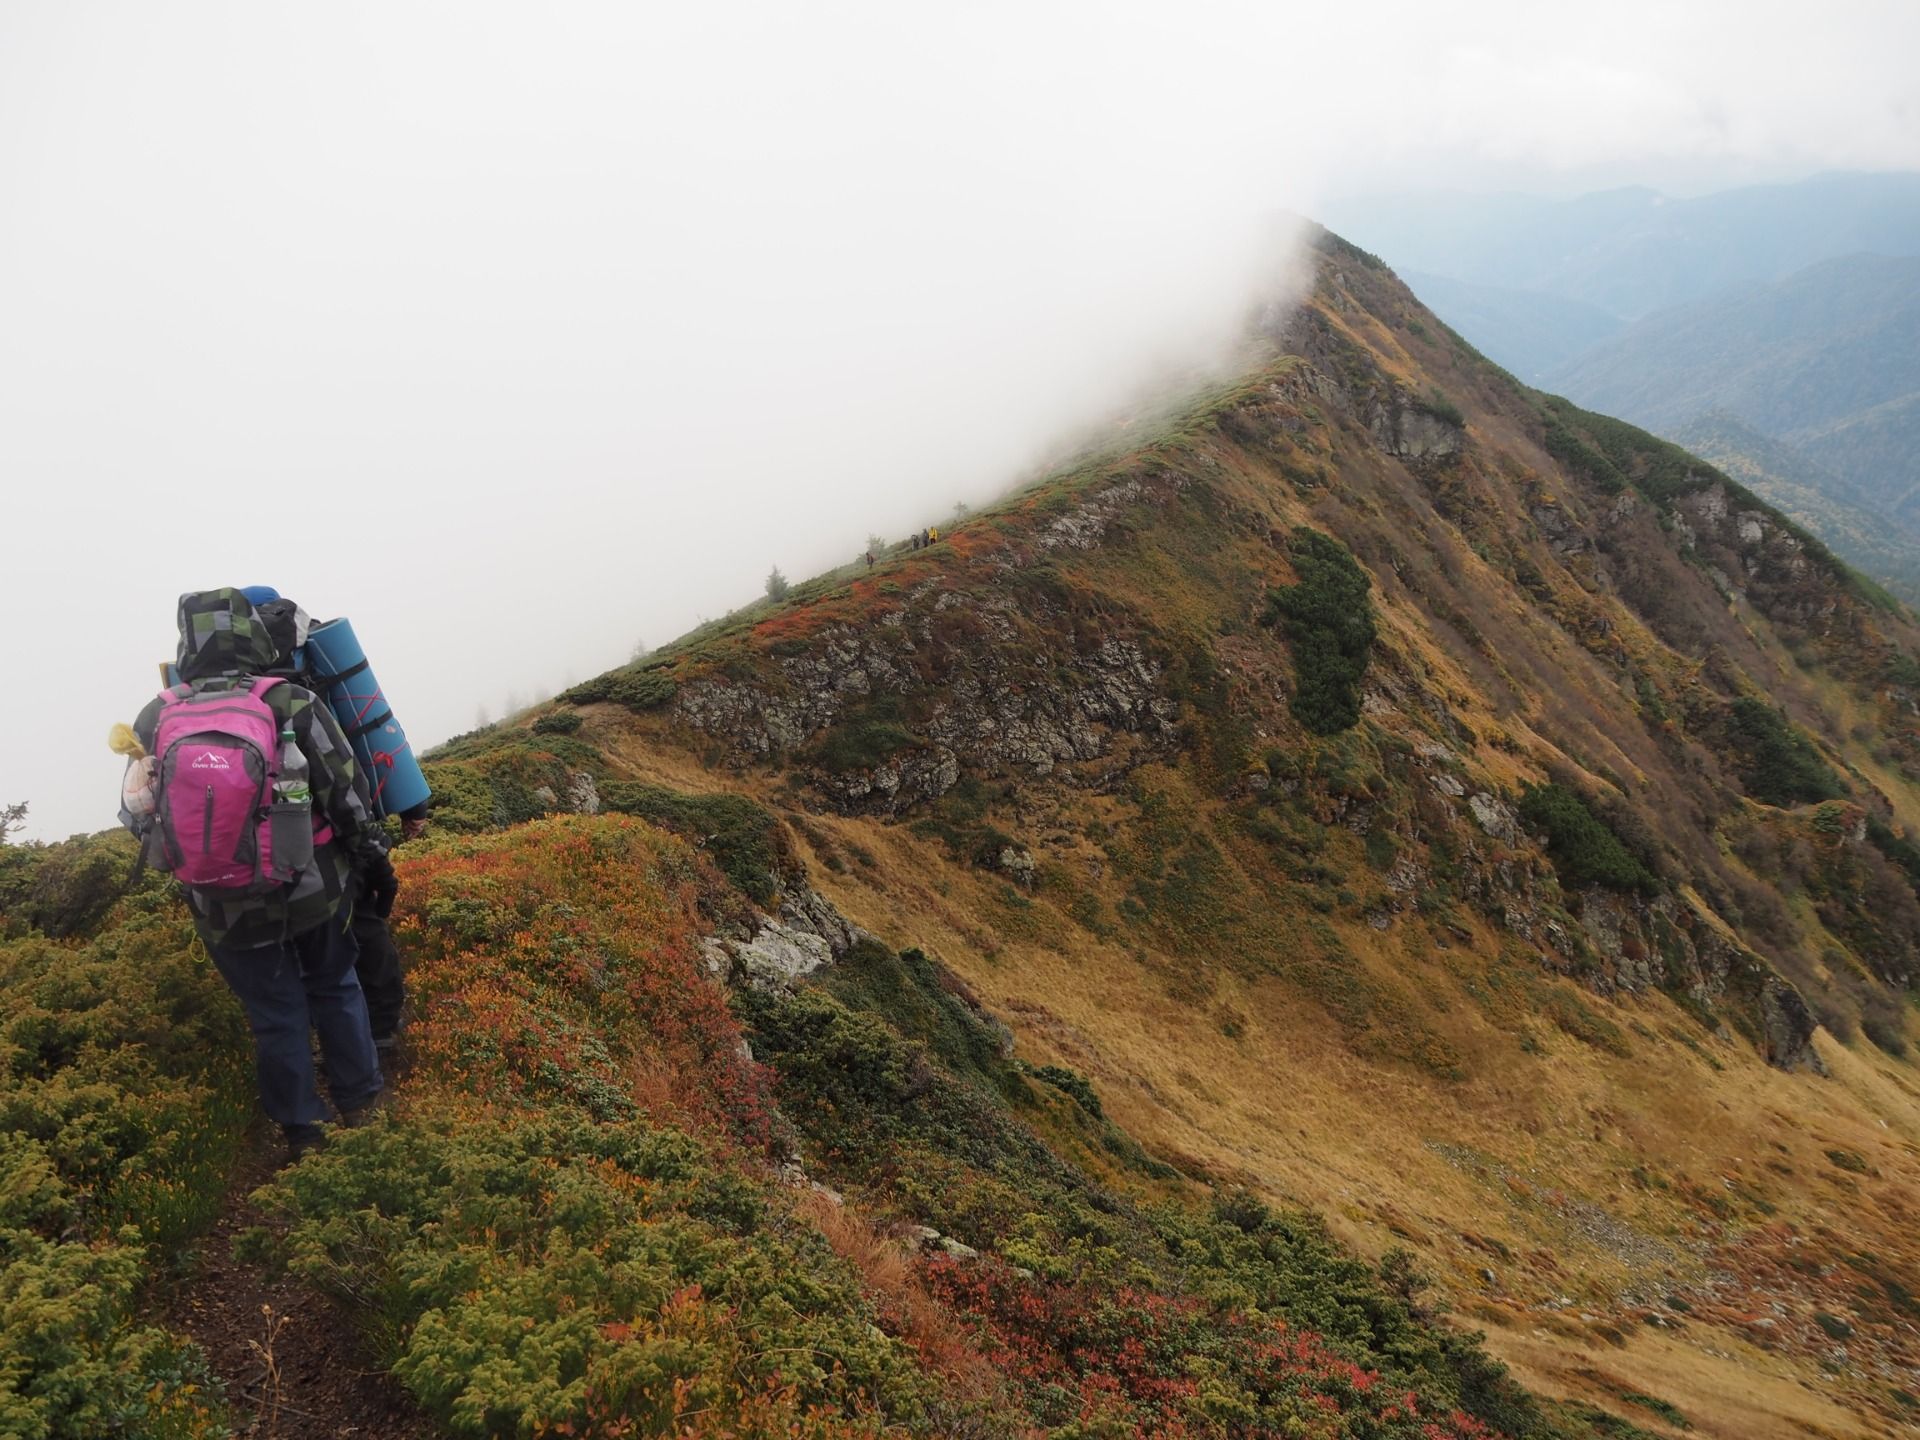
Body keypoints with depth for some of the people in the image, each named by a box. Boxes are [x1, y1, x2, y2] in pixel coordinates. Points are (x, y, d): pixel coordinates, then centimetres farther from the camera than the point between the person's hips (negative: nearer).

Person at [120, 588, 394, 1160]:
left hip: (226, 911, 1)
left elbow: (138, 816, 3)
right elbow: (345, 790, -10)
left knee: (275, 1012, 17)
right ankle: (358, 1098, 35)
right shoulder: (291, 703, -14)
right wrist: (371, 852, 5)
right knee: (334, 988, 22)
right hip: (311, 889, -1)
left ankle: (301, 1128, 28)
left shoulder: (155, 720, -6)